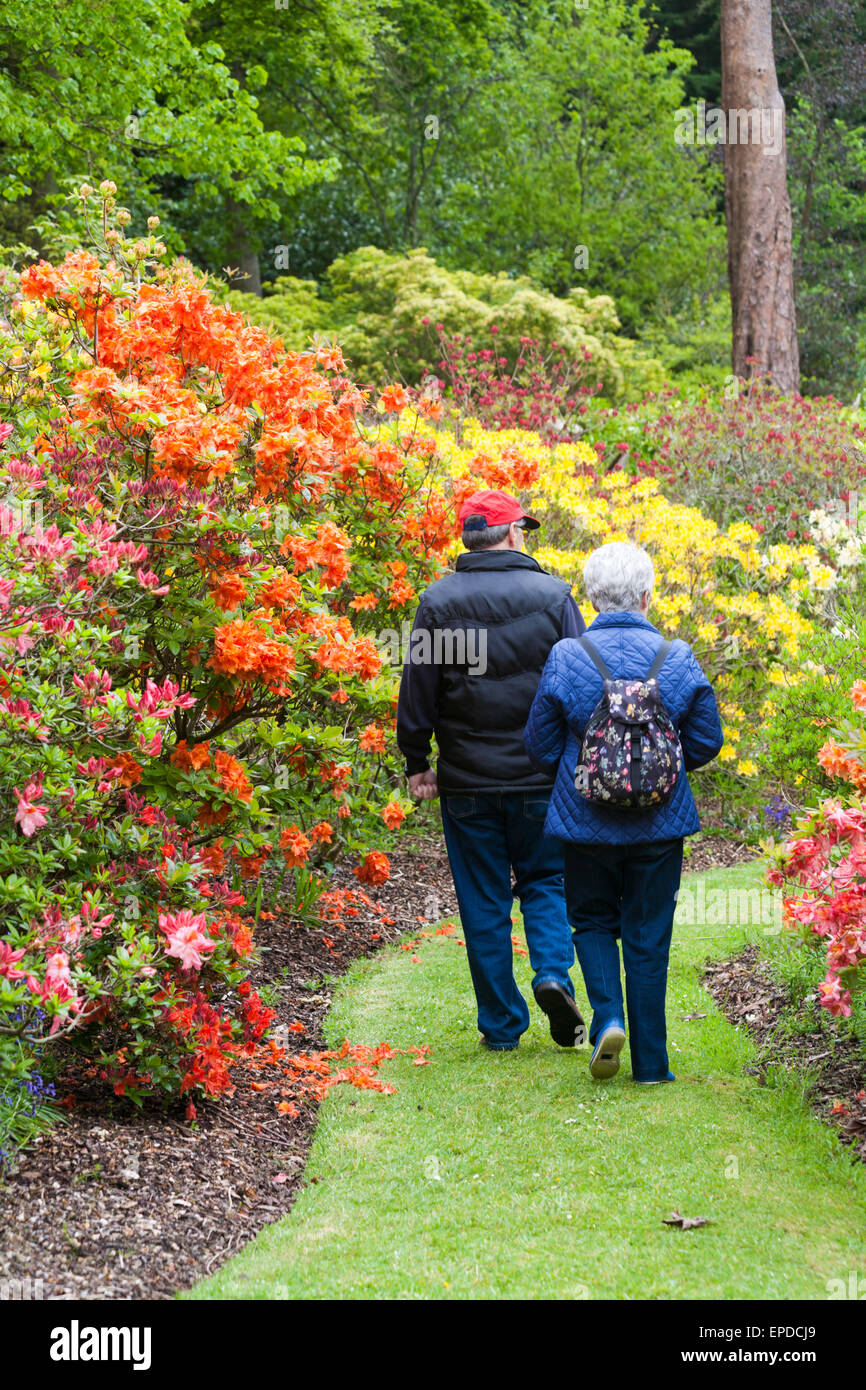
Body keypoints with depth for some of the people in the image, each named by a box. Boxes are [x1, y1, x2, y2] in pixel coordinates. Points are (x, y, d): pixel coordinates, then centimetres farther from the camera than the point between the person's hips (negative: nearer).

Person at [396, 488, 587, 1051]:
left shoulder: (437, 602, -2)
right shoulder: (553, 596, -3)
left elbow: (418, 690, 0)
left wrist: (417, 762, 9)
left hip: (467, 779, 0)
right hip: (540, 774, 0)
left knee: (484, 900, 7)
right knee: (545, 879, 16)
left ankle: (502, 1024, 11)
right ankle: (553, 971, -9)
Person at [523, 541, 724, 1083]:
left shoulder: (566, 658, -9)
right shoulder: (678, 658, -6)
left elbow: (542, 747, -4)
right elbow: (707, 740, 0)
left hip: (586, 819, -1)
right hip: (660, 822, 1)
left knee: (594, 921, 19)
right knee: (648, 936, 9)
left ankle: (608, 1017, -4)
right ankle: (650, 1062, 12)